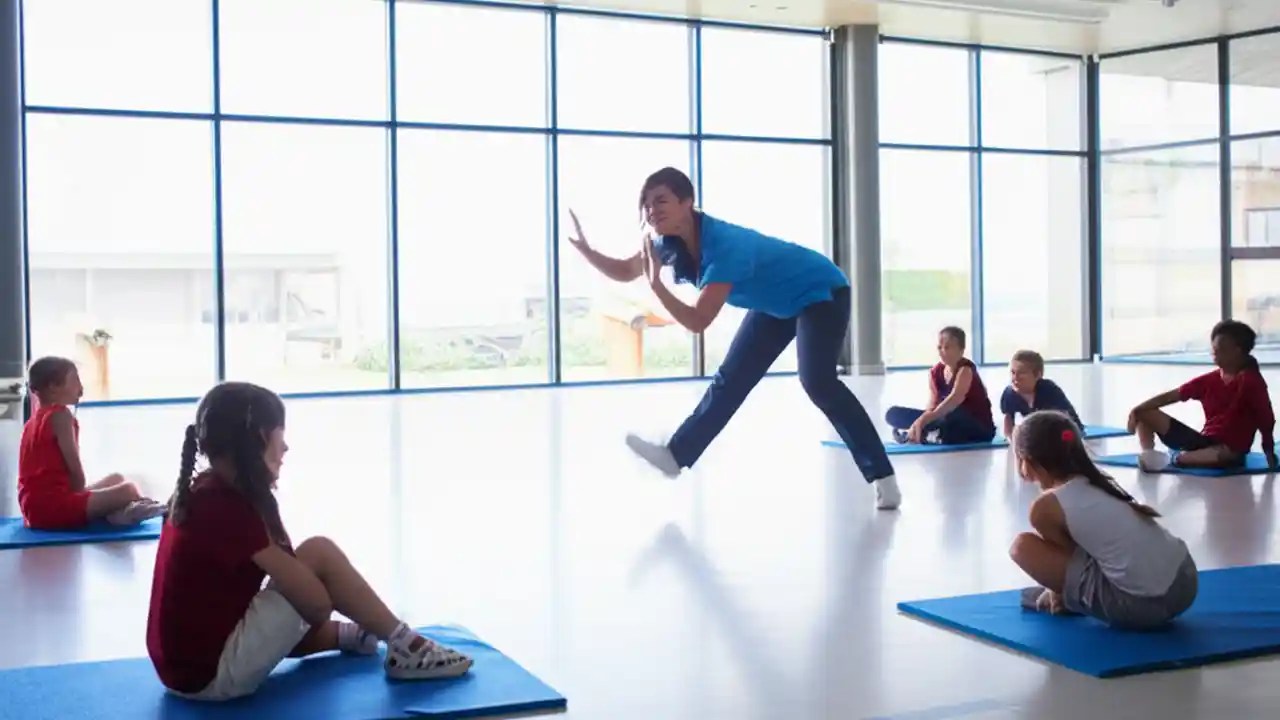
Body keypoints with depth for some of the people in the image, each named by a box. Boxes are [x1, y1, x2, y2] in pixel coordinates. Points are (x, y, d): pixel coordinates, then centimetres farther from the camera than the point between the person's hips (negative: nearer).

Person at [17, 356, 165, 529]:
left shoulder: (34, 420, 23)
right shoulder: (60, 414, -9)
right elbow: (75, 466, -12)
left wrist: (80, 492, 14)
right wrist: (81, 492, 2)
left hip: (36, 508, 11)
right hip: (53, 506, -11)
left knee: (116, 479, 19)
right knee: (128, 490, -18)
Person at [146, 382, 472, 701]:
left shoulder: (199, 492, 7)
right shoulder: (229, 507, -20)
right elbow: (317, 601, -17)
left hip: (187, 664, 10)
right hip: (214, 673, -10)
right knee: (320, 553, -12)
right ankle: (404, 648, -3)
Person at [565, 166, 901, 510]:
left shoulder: (726, 246, -36)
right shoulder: (671, 242, -11)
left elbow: (698, 322, -39)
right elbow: (626, 271, 4)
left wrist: (656, 284, -39)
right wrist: (584, 248, -9)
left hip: (820, 292, -8)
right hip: (777, 303, 8)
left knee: (817, 382, -25)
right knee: (731, 380, 10)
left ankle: (883, 476, -19)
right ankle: (676, 455, 22)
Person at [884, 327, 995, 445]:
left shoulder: (965, 369, -21)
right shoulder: (936, 372, 1)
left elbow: (956, 398, -39)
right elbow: (933, 405, -4)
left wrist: (924, 420, -50)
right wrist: (920, 421, -28)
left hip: (980, 428, -7)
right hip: (952, 423, 7)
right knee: (894, 414, -4)